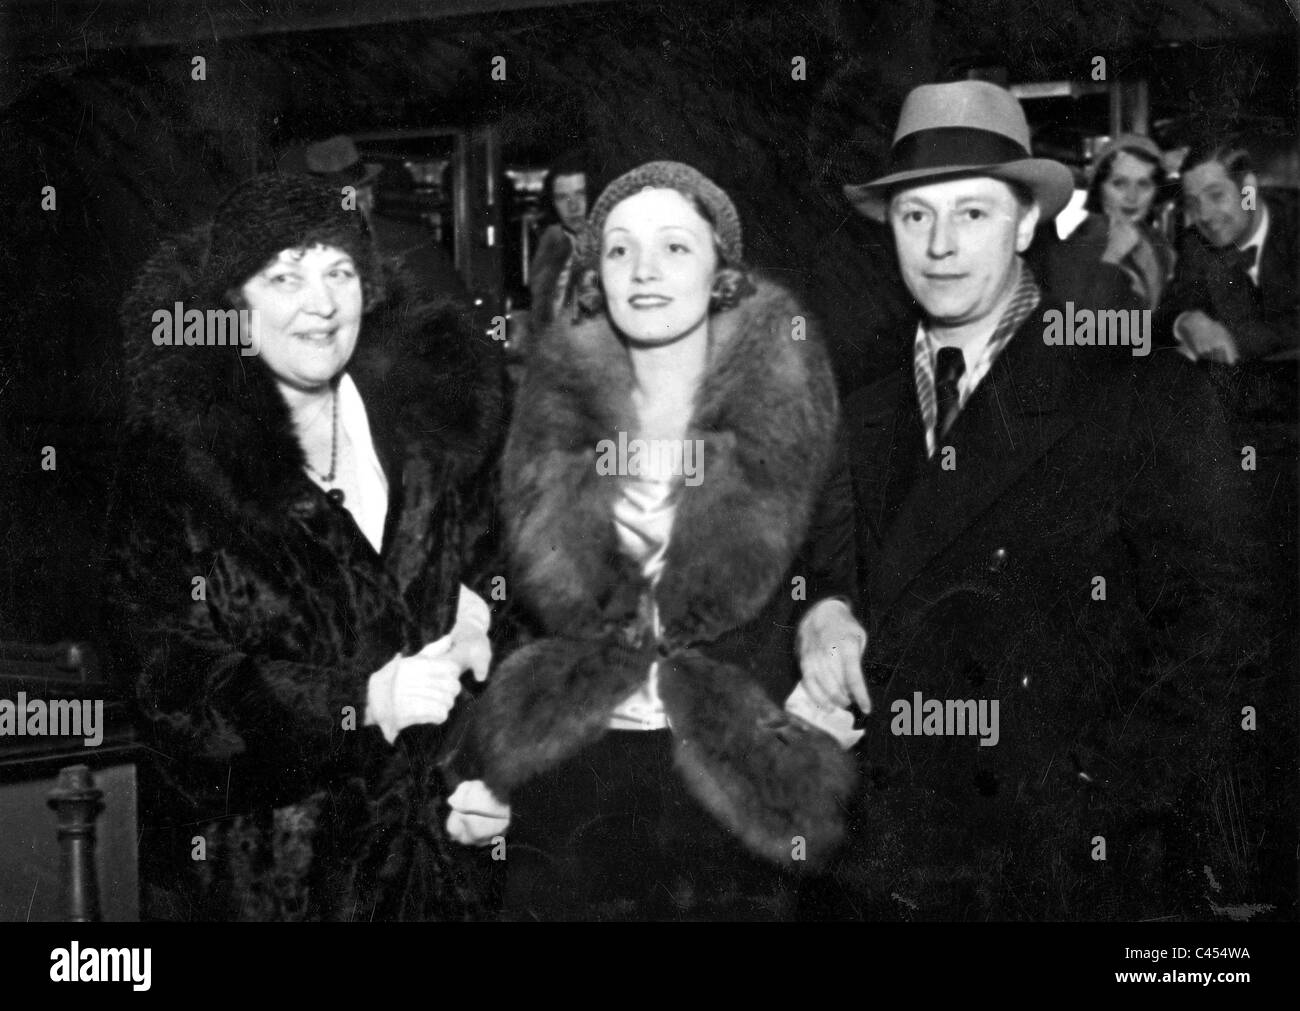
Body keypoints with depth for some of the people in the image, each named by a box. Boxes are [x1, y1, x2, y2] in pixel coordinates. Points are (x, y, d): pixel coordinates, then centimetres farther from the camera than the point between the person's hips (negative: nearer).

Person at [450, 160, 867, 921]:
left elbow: (837, 562, 10)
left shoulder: (788, 408, -3)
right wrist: (473, 768, 3)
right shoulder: (555, 411, 2)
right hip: (564, 785, 1)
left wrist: (829, 616, -13)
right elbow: (519, 594, 11)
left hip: (736, 793, -1)